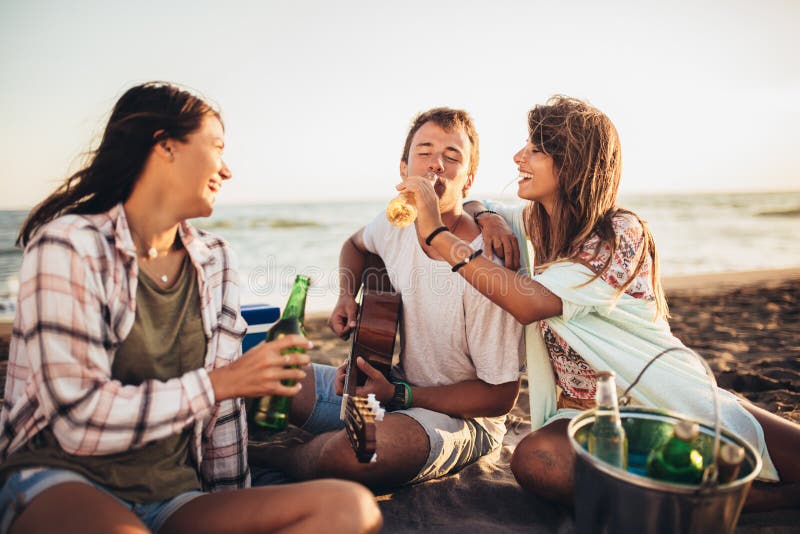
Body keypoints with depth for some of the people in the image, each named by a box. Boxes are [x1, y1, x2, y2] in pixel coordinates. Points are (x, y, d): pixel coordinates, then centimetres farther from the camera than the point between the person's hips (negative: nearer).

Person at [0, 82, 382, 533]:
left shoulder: (215, 260, 7)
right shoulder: (70, 245, -10)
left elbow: (224, 405, 8)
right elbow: (79, 421, -16)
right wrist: (218, 383, -12)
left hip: (173, 496, 5)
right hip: (58, 479, -4)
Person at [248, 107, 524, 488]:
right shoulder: (396, 224, -6)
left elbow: (501, 396, -17)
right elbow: (355, 245, 20)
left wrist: (397, 394, -20)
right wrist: (346, 298, 2)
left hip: (462, 416, -4)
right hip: (394, 386, 5)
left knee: (348, 453, -34)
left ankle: (267, 456, -4)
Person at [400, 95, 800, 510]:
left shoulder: (621, 234, -14)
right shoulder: (531, 223, 4)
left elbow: (532, 302, -27)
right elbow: (471, 206, 21)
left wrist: (438, 235, -27)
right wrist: (489, 218, -4)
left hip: (671, 399, -4)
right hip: (583, 413, 5)